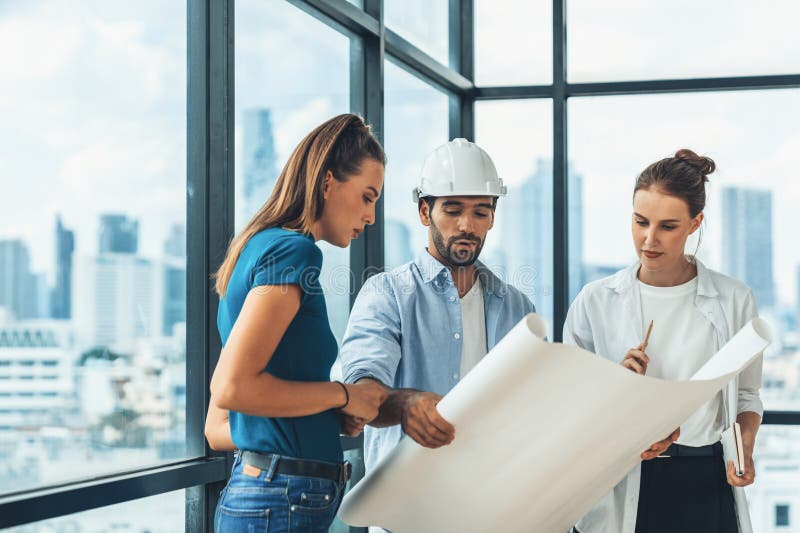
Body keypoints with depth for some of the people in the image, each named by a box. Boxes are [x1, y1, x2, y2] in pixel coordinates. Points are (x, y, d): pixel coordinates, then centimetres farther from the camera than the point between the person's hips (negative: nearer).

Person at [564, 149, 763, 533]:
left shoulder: (733, 300, 1)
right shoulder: (596, 301, 0)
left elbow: (746, 394, 11)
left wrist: (745, 448, -7)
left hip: (704, 485, 0)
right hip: (620, 488, 0)